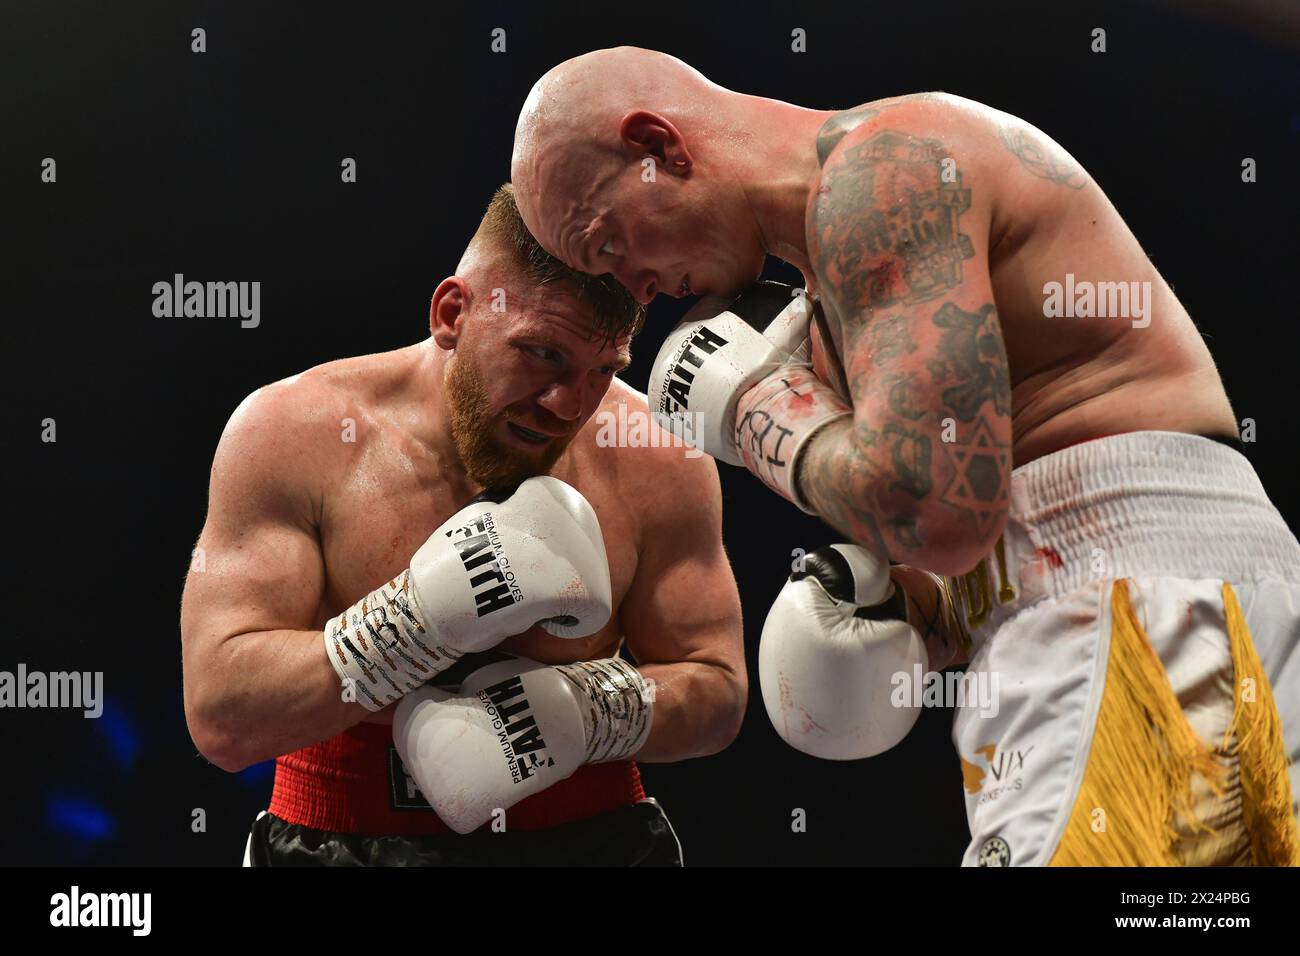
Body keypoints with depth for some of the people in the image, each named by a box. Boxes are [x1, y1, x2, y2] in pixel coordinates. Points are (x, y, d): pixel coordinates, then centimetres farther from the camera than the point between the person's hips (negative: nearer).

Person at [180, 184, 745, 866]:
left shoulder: (657, 463, -2)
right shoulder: (293, 434, -7)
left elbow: (716, 690, 6)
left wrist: (579, 709, -14)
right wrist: (433, 612, -23)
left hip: (589, 837, 2)